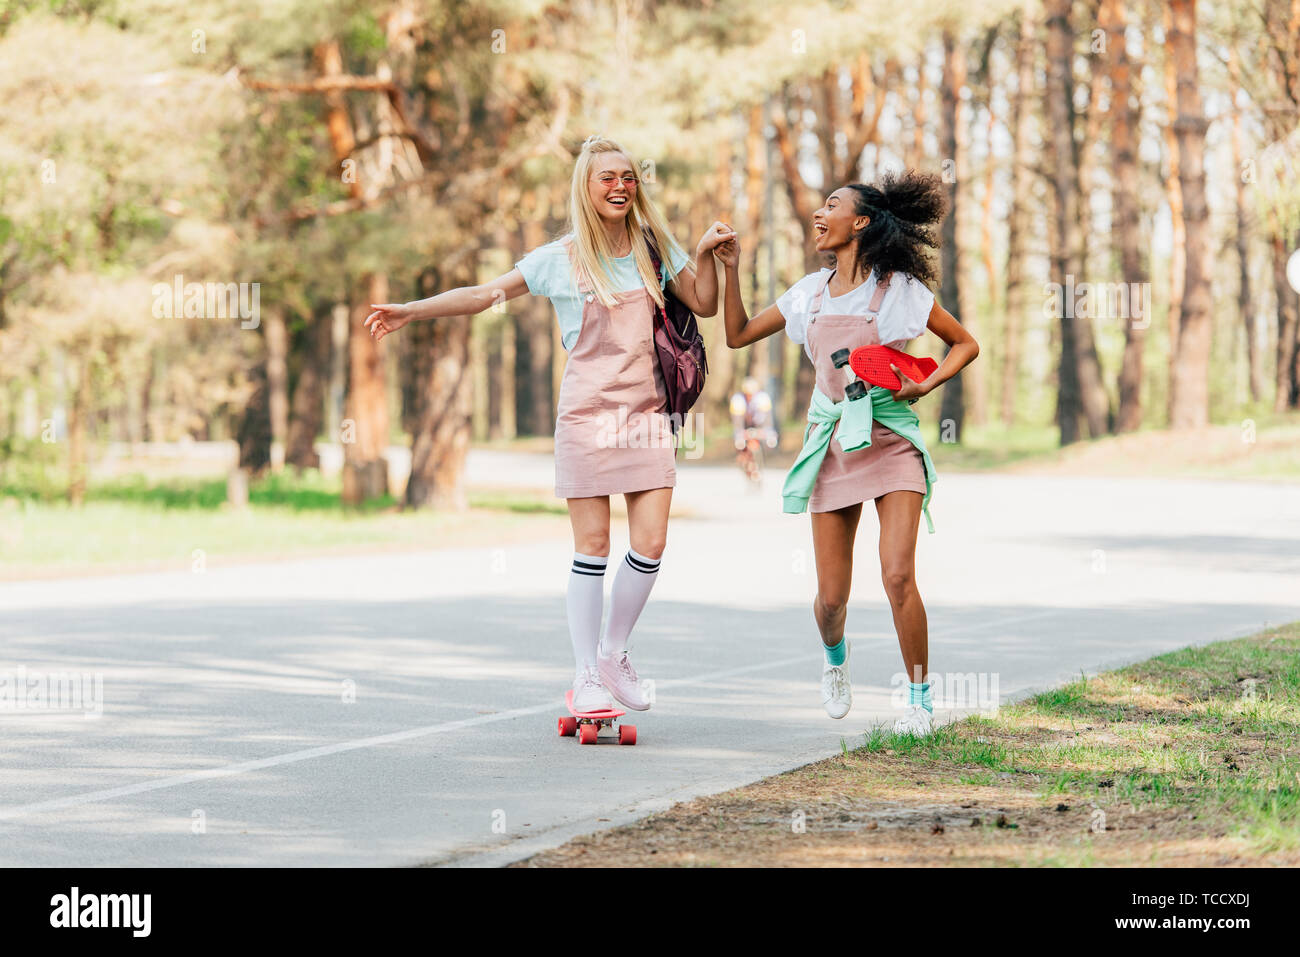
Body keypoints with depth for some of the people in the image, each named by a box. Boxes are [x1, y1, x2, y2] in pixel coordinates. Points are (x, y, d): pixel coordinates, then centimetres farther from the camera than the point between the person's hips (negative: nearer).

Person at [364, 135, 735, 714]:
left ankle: (613, 653, 16)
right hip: (588, 411, -3)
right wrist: (409, 311, -6)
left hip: (647, 413, 3)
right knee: (592, 547, -4)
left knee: (650, 544, -5)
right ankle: (586, 677, 5)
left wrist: (706, 253, -3)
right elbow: (483, 295, 0)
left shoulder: (653, 247, 9)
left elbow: (704, 304, 14)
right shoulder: (561, 260, -1)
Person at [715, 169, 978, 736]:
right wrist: (730, 270, 7)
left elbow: (965, 345, 6)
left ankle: (920, 698, -3)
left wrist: (925, 385, -10)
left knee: (898, 576, -19)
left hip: (892, 441, -4)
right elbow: (738, 335, 16)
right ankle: (835, 655, 36)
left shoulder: (898, 289, -2)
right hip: (833, 444, 4)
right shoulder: (811, 293, 10)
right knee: (831, 597, 1)